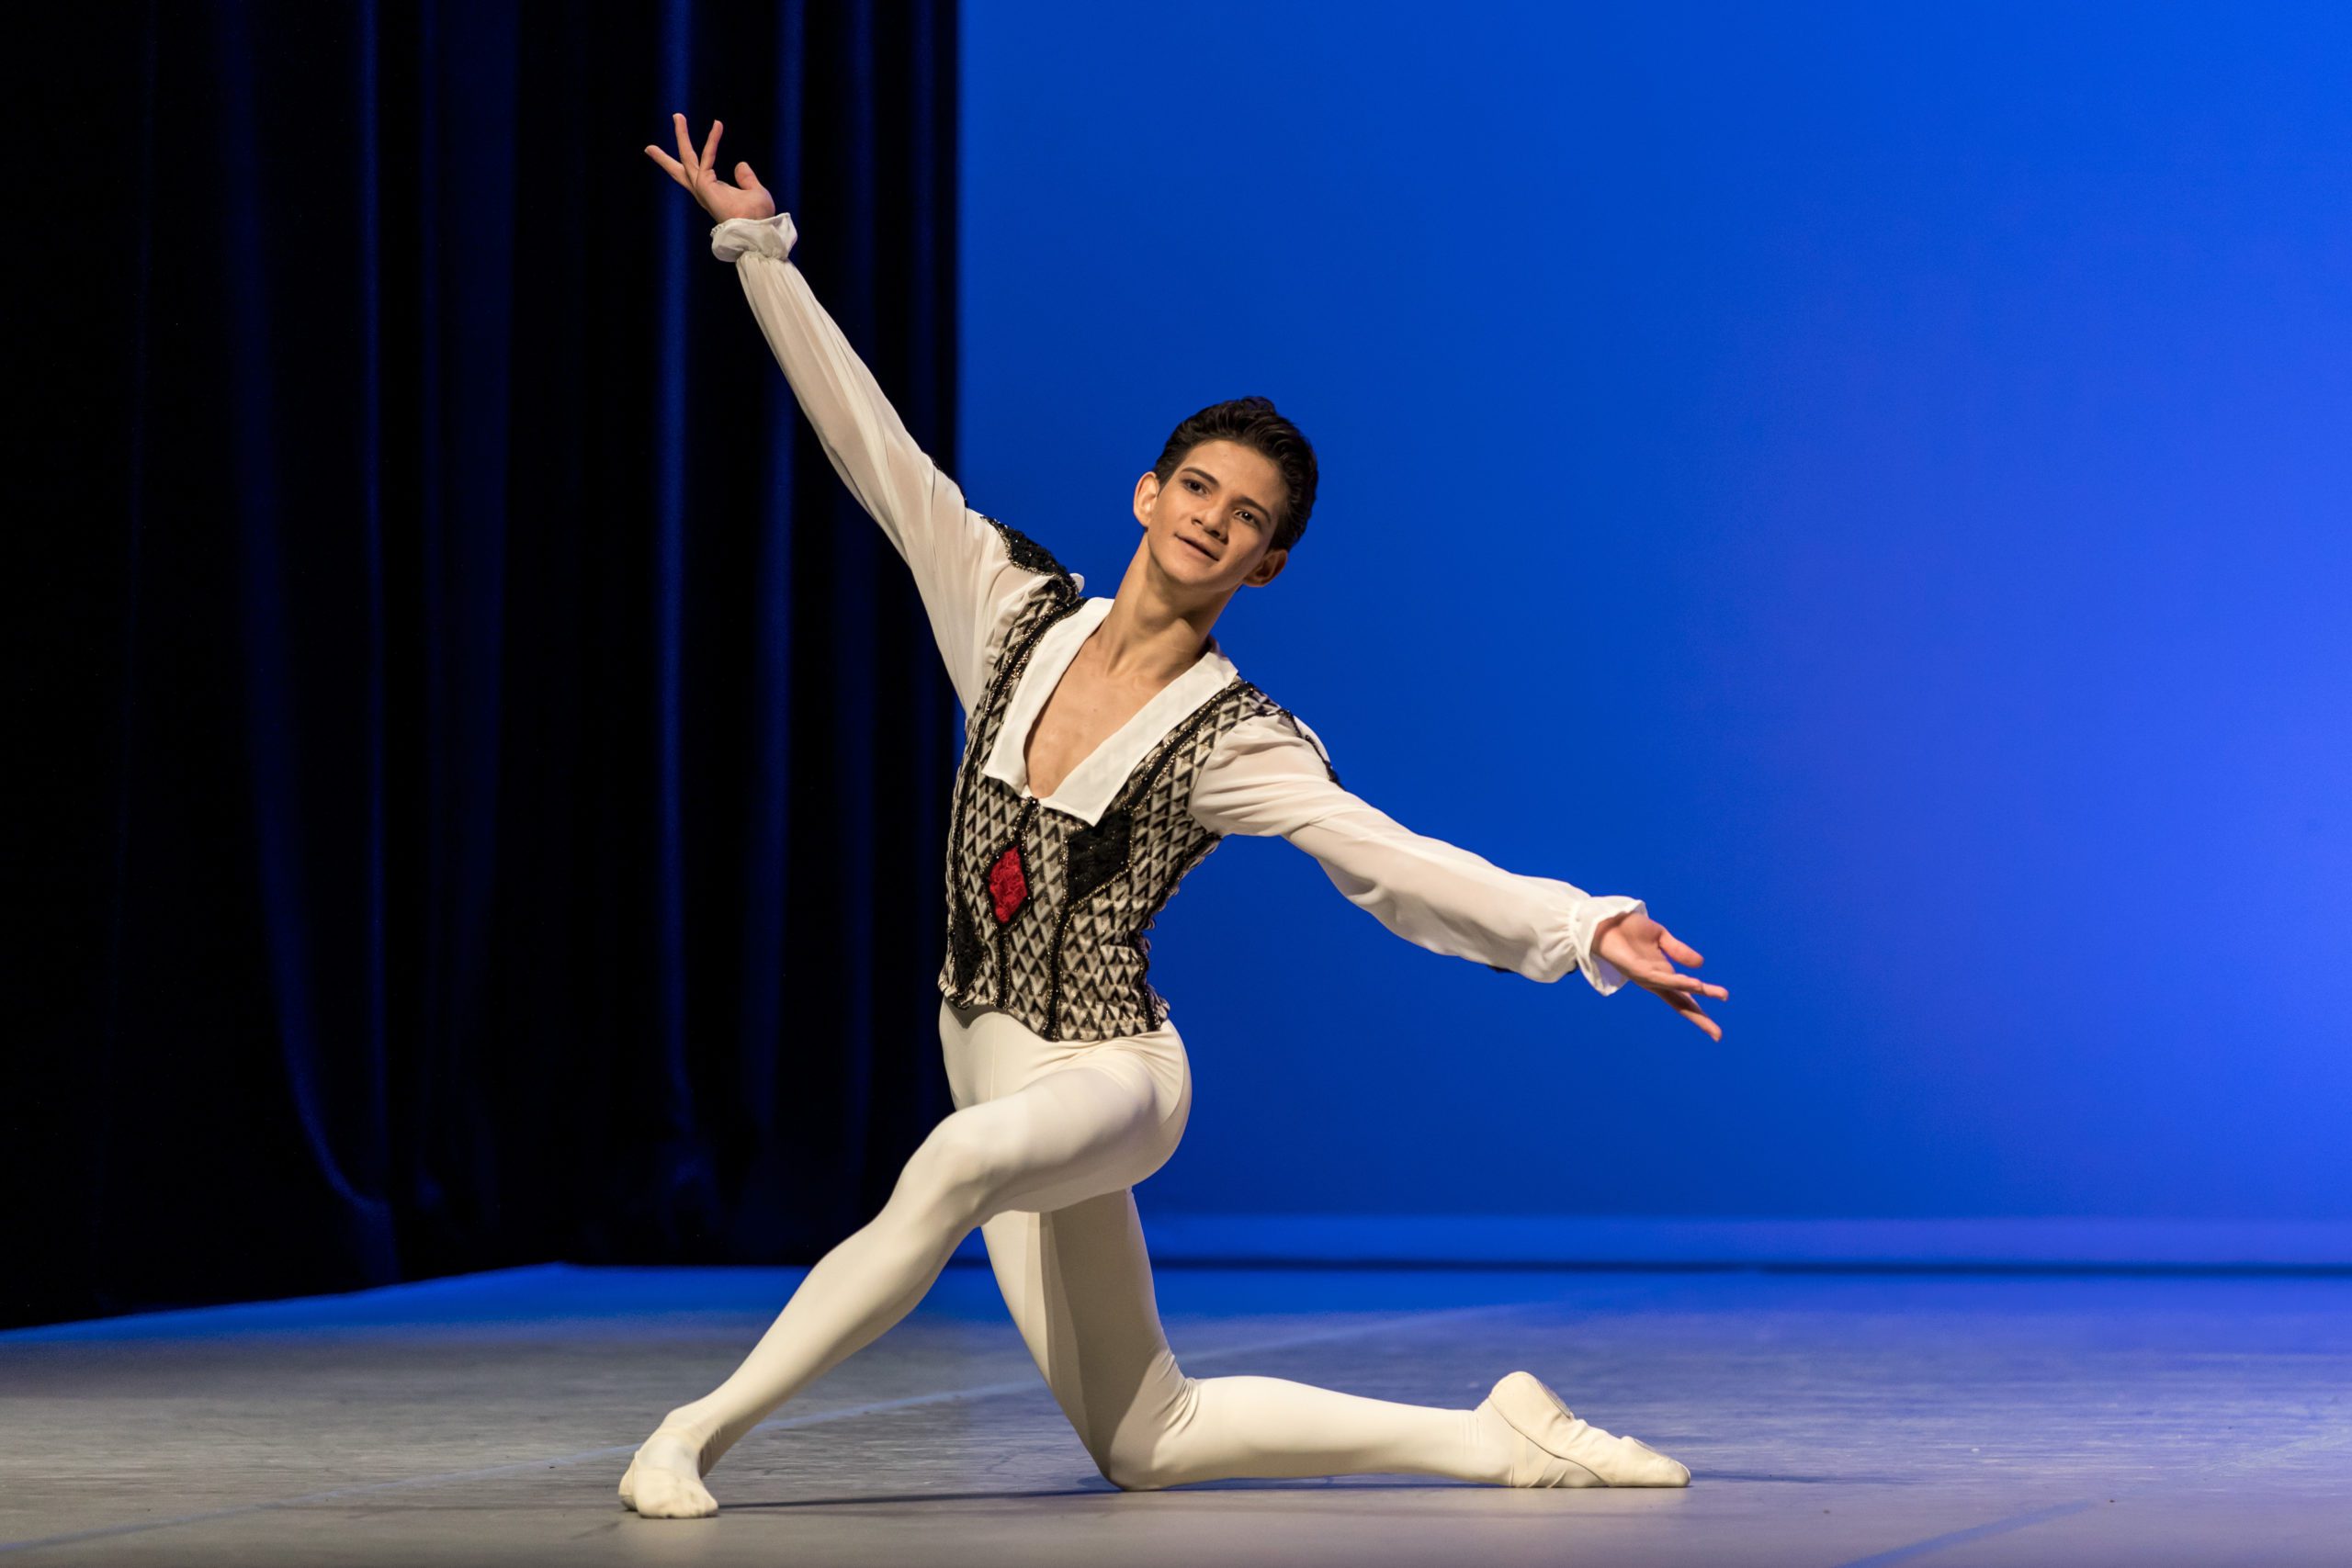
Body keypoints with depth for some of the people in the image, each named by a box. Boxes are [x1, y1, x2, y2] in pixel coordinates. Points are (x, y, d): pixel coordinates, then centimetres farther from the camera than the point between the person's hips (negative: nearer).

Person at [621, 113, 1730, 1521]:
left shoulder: (1235, 742, -11)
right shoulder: (1017, 613, 1)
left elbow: (1396, 864, -19)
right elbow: (873, 444, 3)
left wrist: (1586, 930, -32)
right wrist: (760, 246, 2)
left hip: (1108, 1076, -6)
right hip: (996, 1070, 6)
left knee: (963, 1158, -42)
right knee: (1146, 1443, 9)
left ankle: (705, 1428, -32)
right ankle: (1492, 1434, 18)